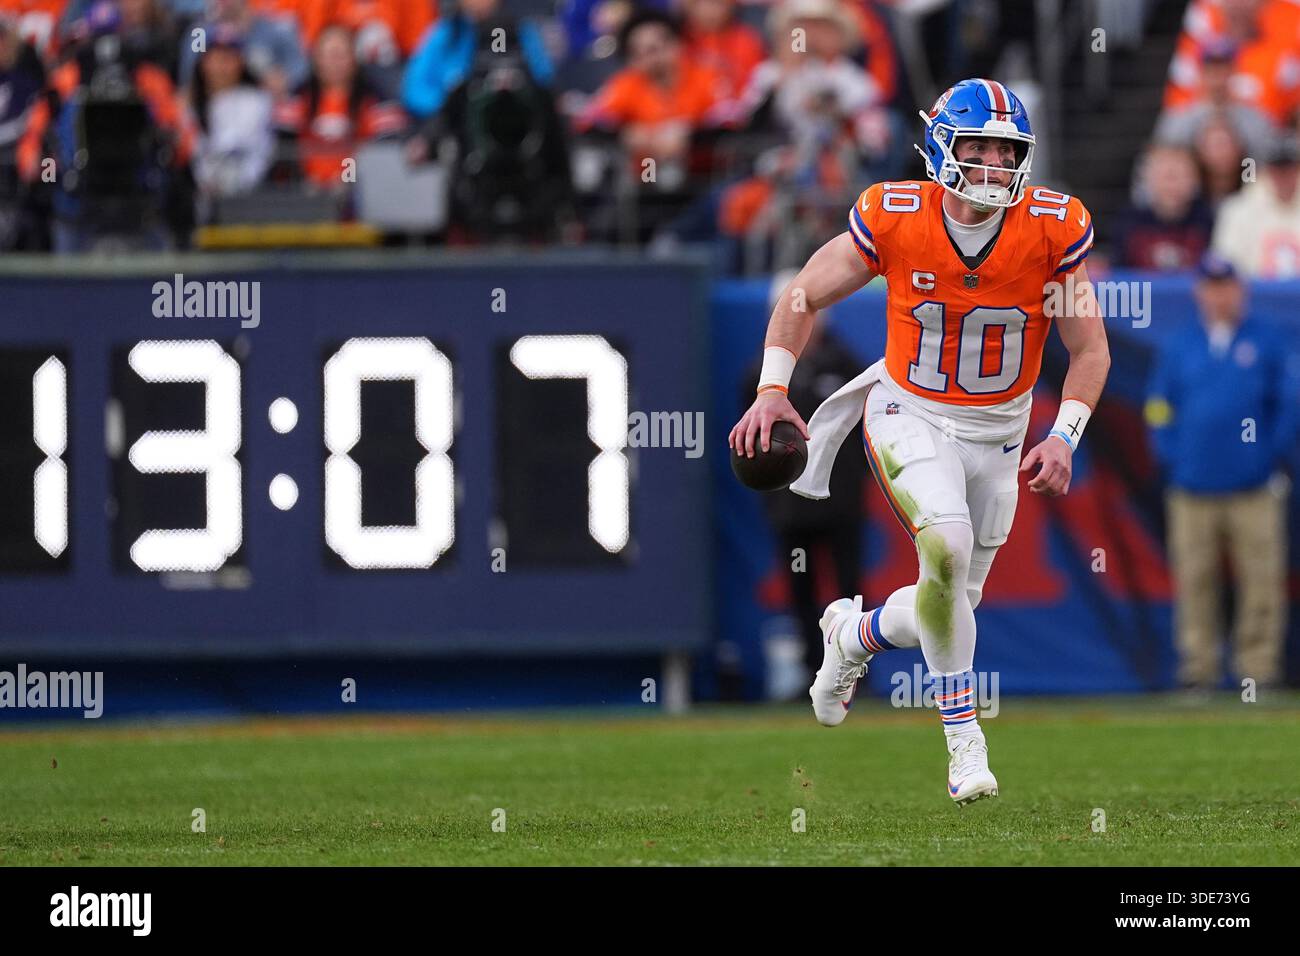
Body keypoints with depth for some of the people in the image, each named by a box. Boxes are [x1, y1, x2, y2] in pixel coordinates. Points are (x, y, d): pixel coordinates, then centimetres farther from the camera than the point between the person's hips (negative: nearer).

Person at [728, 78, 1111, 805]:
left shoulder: (1053, 229, -14)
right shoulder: (895, 220, -16)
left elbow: (1090, 350, -3)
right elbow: (802, 299, -2)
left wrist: (1064, 439, -16)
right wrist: (772, 390, -13)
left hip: (997, 434, 3)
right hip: (909, 416, -3)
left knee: (951, 605, 6)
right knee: (947, 546, -29)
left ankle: (853, 634, 41)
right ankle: (963, 735, -16)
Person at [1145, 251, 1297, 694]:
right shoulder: (1178, 346, 10)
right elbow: (1159, 408, 12)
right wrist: (1172, 459, 1)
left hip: (1254, 489, -1)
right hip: (1193, 491, 1)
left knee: (1261, 582, -4)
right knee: (1194, 582, 0)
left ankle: (1259, 670, 1)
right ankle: (1197, 671, 5)